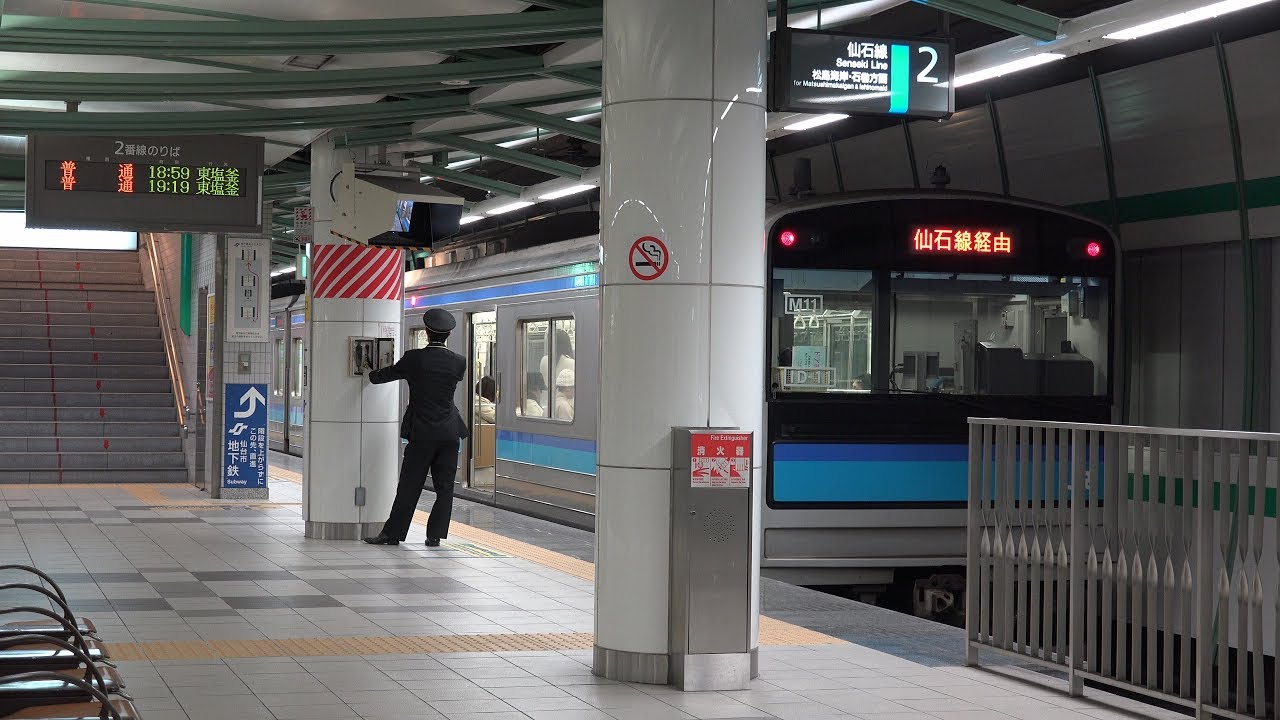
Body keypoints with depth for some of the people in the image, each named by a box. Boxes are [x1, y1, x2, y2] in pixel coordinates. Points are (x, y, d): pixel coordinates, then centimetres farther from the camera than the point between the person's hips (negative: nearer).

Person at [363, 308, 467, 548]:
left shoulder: (414, 359, -8)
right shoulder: (458, 362, -1)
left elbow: (380, 377, 3)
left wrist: (371, 374, 28)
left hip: (421, 433, -2)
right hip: (449, 432, 2)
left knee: (409, 486, 3)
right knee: (444, 487, 6)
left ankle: (392, 533, 7)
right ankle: (435, 535, 6)